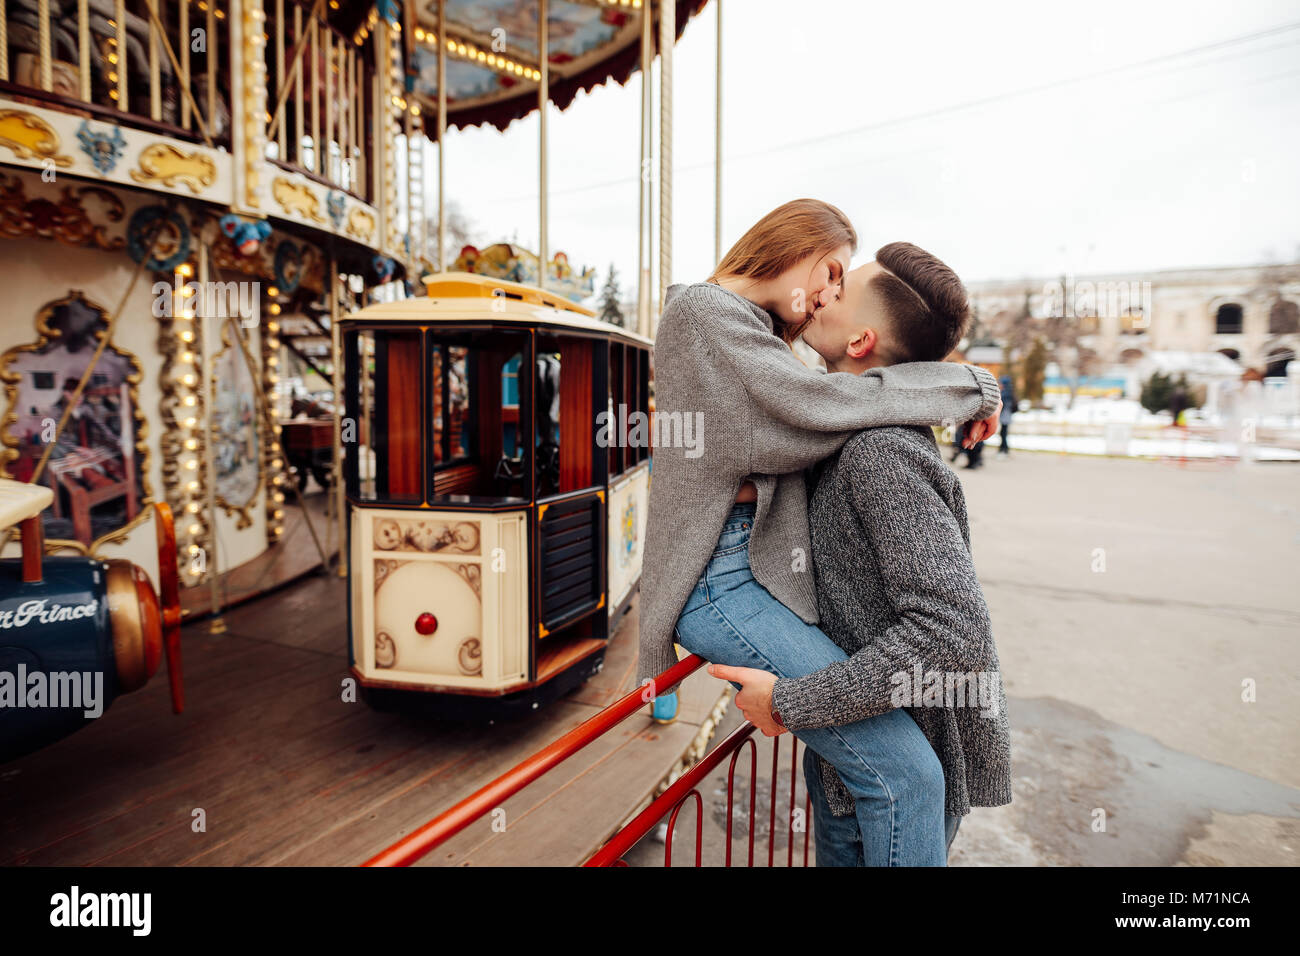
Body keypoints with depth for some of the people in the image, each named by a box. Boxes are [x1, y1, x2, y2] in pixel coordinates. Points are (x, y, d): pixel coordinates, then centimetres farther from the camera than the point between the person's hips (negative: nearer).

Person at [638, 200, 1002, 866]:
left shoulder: (749, 330, 24)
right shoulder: (702, 310, -9)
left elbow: (792, 439, 16)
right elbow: (812, 408, -20)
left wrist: (847, 374, 0)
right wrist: (971, 386, -10)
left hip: (760, 561, 11)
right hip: (723, 579, -11)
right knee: (905, 773, -16)